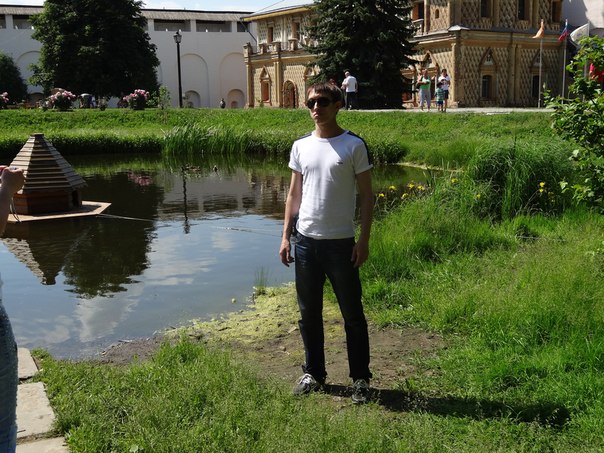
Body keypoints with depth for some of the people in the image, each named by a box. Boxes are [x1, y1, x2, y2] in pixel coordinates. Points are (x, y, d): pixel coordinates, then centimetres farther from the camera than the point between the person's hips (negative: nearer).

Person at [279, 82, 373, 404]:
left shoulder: (353, 146, -4)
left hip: (341, 242, -4)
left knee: (352, 314, 6)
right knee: (309, 313, 13)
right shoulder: (301, 147, 7)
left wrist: (364, 240, -9)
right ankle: (313, 373, 28)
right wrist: (286, 236, 5)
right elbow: (294, 195, 11)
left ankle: (360, 378, 19)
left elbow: (367, 195, -3)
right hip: (305, 241, 4)